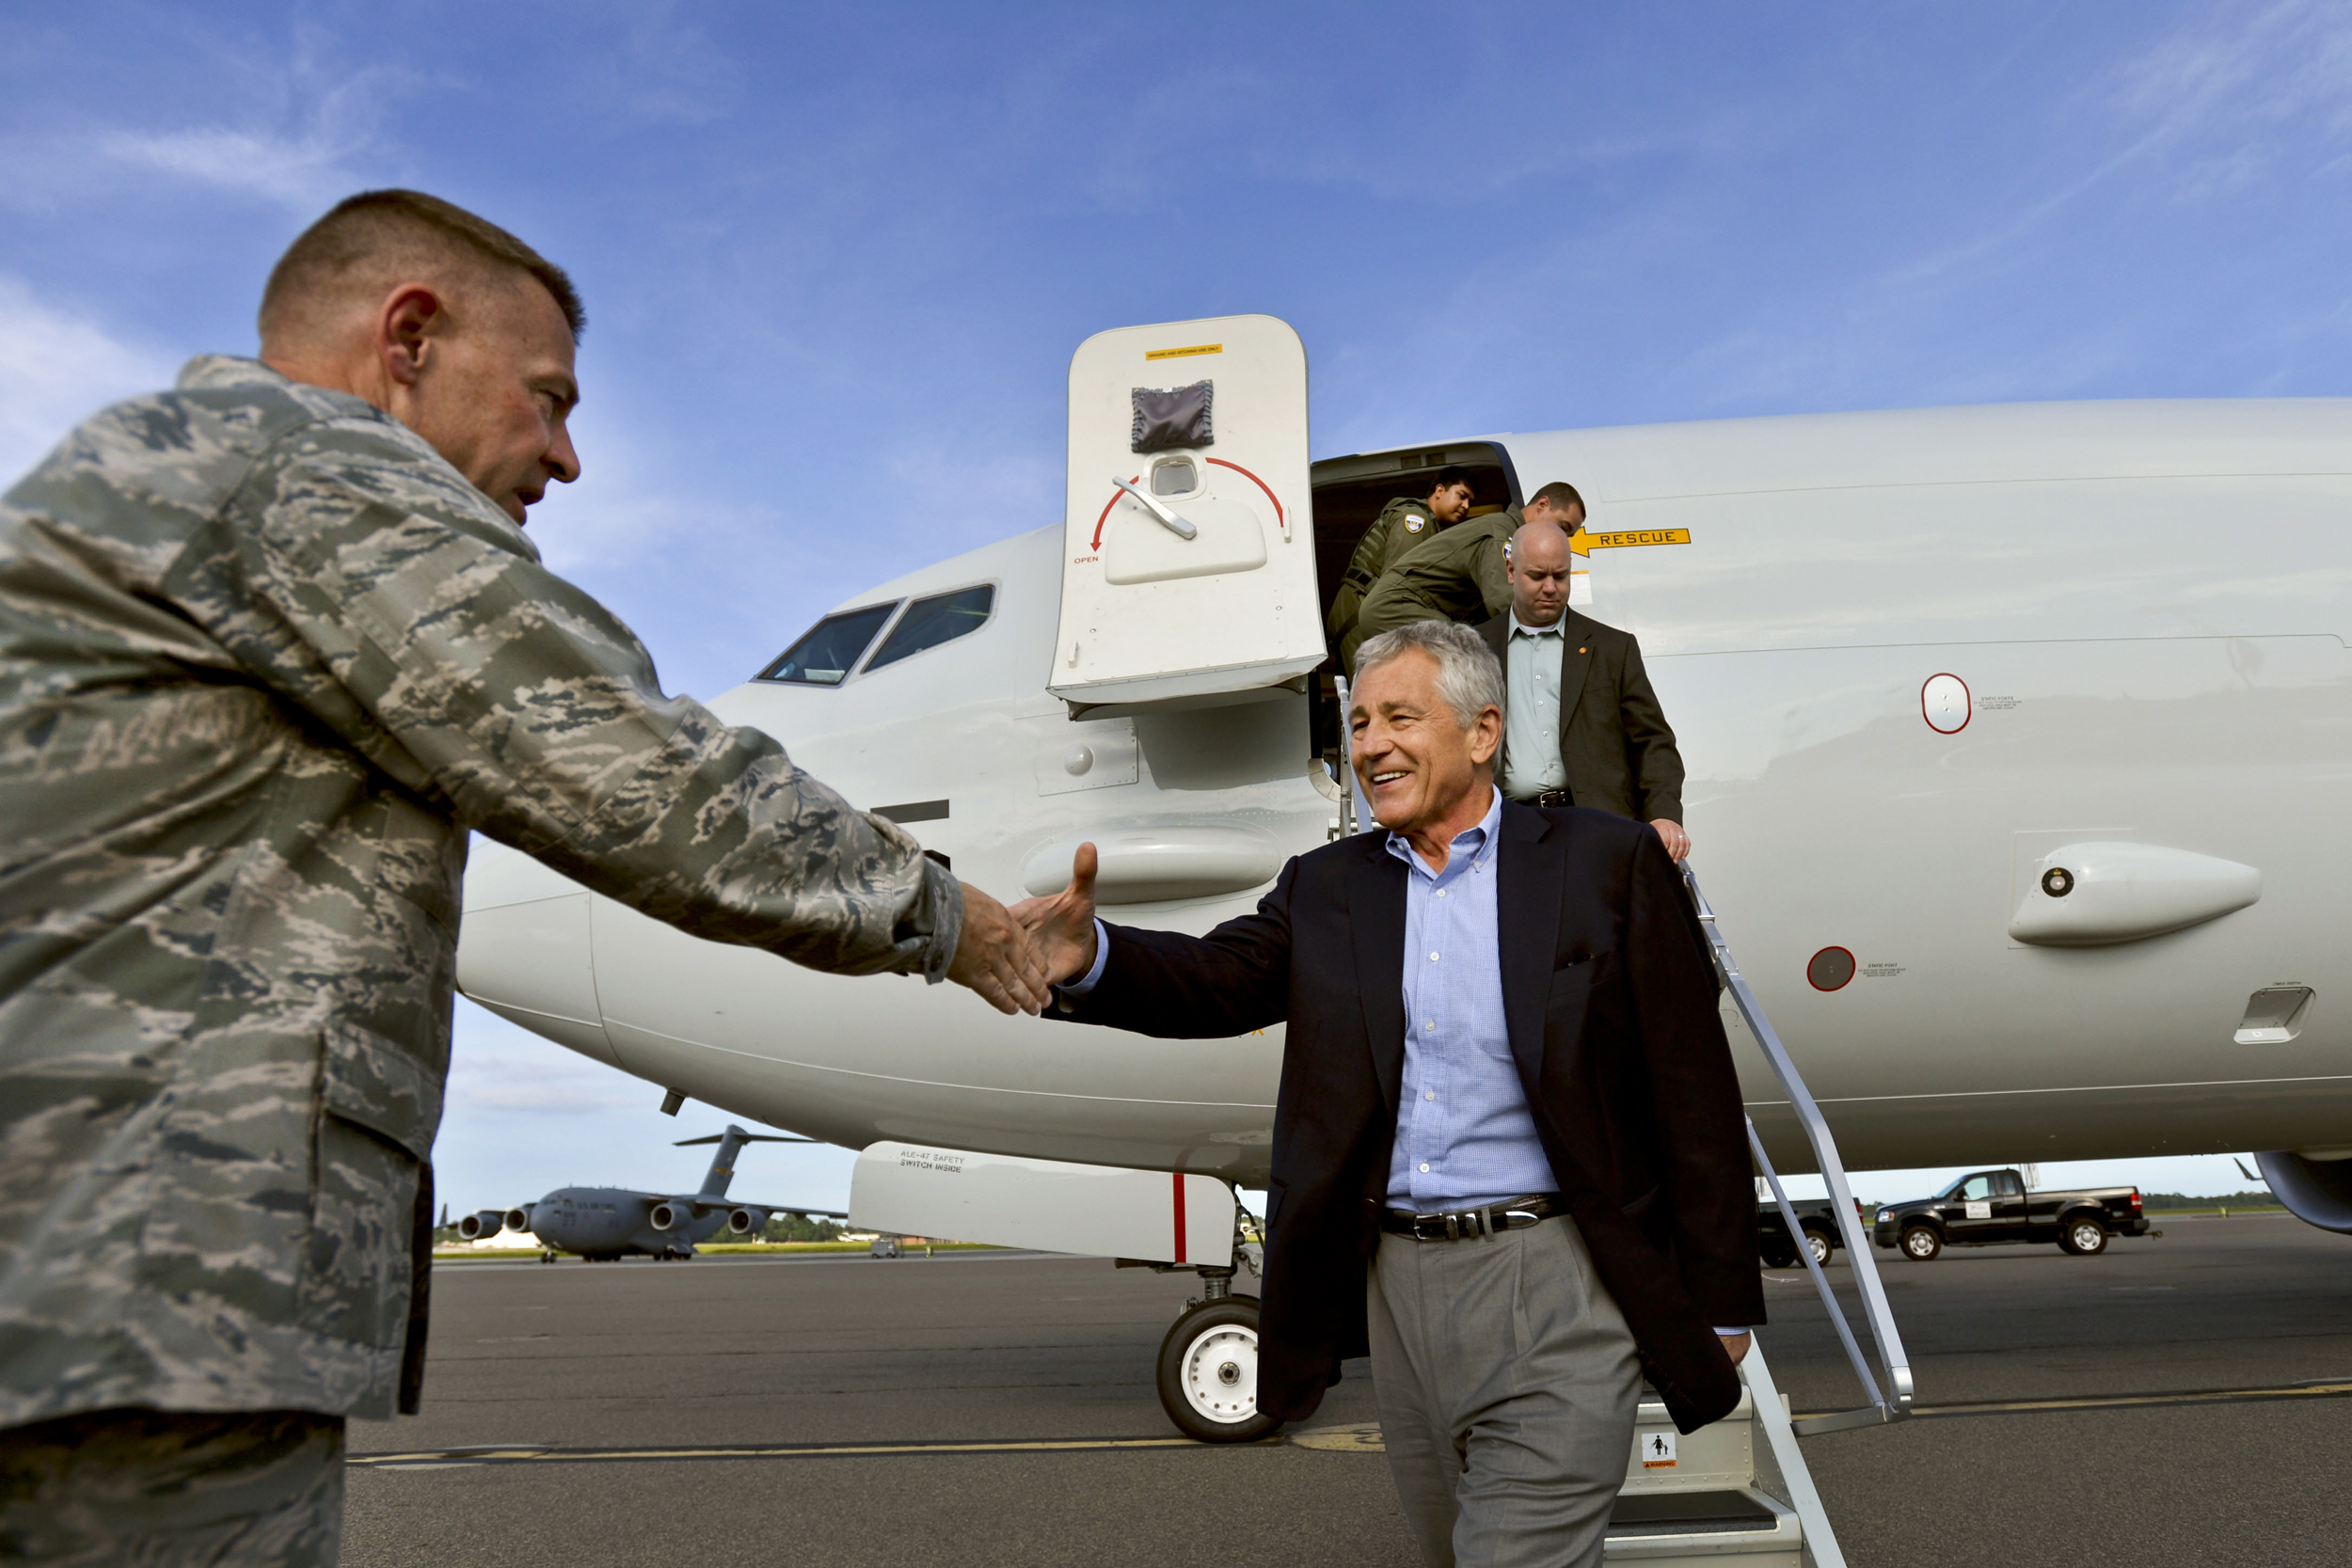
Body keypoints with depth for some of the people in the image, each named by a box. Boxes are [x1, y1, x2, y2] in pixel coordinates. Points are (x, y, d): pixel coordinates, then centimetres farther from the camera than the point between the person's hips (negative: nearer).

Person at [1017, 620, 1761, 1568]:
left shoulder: (1608, 865, -3)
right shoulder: (1323, 889, 9)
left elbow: (1693, 1097, -2)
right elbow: (1215, 980, -6)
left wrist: (1719, 1301, -2)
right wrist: (1087, 958, -27)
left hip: (1553, 1286, -4)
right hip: (1396, 1286, 5)